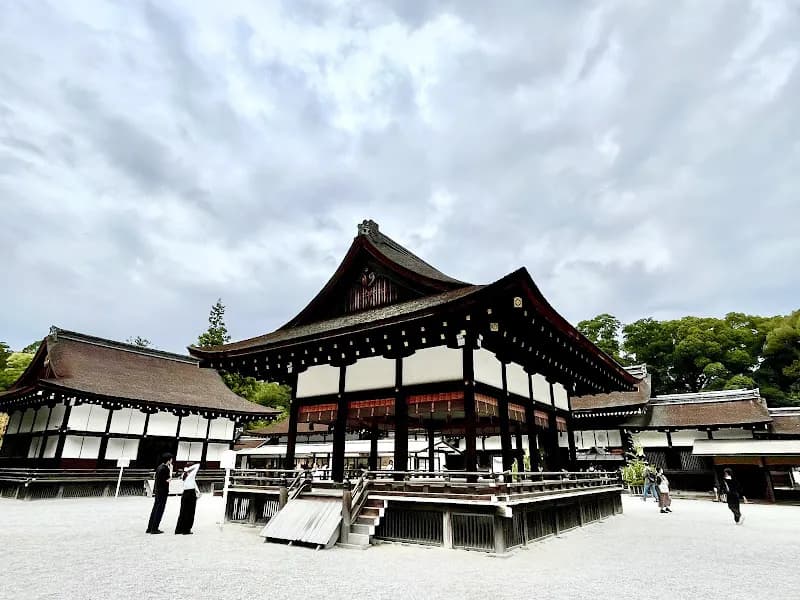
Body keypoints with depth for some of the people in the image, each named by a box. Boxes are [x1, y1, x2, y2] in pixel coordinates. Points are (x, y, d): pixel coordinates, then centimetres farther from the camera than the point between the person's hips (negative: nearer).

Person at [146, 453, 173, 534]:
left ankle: (150, 528, 22)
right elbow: (167, 480, -18)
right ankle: (154, 529, 5)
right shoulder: (165, 468, -20)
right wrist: (171, 470, -13)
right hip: (162, 492, -9)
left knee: (155, 509, 15)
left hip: (157, 491, 9)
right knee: (159, 510, 0)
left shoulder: (160, 467, 9)